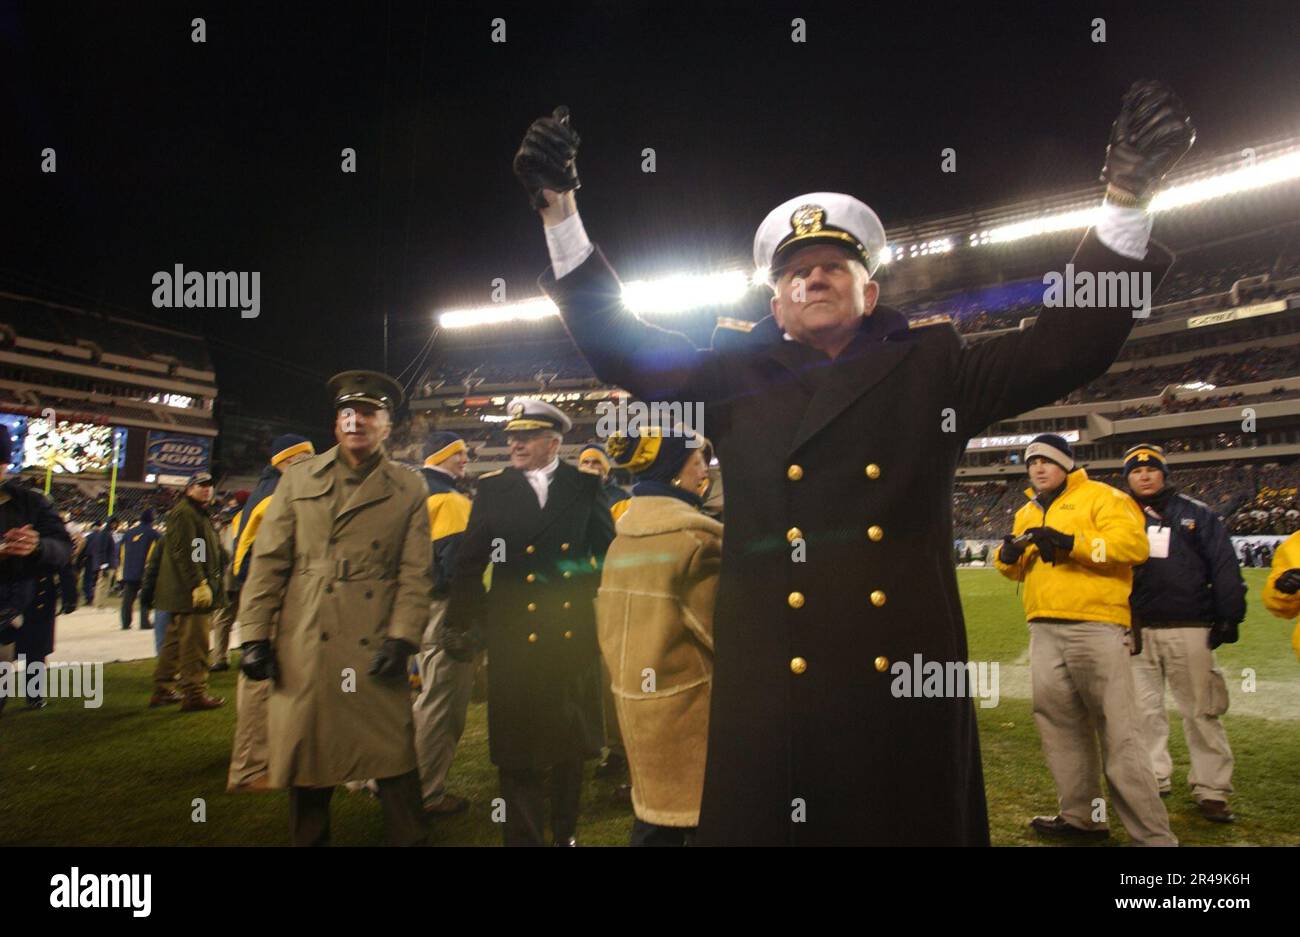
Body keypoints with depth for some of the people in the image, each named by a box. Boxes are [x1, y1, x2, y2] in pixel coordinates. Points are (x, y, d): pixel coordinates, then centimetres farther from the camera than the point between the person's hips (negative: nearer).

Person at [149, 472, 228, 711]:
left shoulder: (199, 514, 23)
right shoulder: (184, 513, -11)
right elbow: (184, 553, -21)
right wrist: (199, 584, -25)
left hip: (184, 593, 11)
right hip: (192, 592, -11)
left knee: (175, 641, 16)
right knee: (195, 643, -8)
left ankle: (162, 691, 25)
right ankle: (194, 694, -4)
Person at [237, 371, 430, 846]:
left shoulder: (409, 490, 4)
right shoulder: (297, 479, 8)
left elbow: (415, 573, 0)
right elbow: (268, 562, 5)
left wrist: (402, 638, -10)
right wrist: (255, 636, -1)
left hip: (375, 647, -1)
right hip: (303, 648, 2)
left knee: (394, 759, 2)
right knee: (305, 755, 12)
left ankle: (407, 838, 20)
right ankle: (307, 839, 32)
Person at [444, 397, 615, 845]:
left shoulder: (585, 485, 2)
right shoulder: (492, 488, 1)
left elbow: (608, 552, 8)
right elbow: (470, 562, 2)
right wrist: (460, 623, 0)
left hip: (575, 634, 1)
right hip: (515, 636, -1)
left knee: (571, 740, 16)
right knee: (517, 745, 7)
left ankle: (566, 833, 37)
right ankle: (524, 836, 25)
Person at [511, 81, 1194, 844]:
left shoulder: (930, 369, 9)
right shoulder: (739, 378, 9)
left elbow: (1063, 348, 3)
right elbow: (625, 349, 5)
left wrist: (1126, 202, -7)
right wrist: (562, 214, -3)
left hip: (905, 692, 1)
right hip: (770, 693, 0)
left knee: (913, 828, 12)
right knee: (767, 828, 10)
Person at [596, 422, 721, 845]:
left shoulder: (623, 536, 5)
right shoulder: (695, 538, -19)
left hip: (635, 698, 8)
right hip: (688, 704, -8)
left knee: (655, 819, 18)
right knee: (701, 820, 6)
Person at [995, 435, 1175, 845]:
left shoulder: (1100, 496, 0)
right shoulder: (1027, 513, 20)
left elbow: (1133, 544, -14)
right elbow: (1015, 570, 21)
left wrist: (1071, 543, -23)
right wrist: (1008, 555, -3)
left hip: (1095, 626, -7)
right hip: (1044, 629, 7)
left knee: (1118, 734, -6)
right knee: (1060, 725, 13)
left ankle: (1153, 834, 3)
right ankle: (1082, 816, 27)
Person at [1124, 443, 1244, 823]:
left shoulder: (1196, 514, 5)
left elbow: (1224, 567, 3)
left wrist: (1229, 617, -3)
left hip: (1189, 630, -2)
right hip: (1136, 631, 2)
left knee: (1201, 711, 3)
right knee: (1143, 710, 7)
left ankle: (1211, 791, 12)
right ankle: (1152, 780, 19)